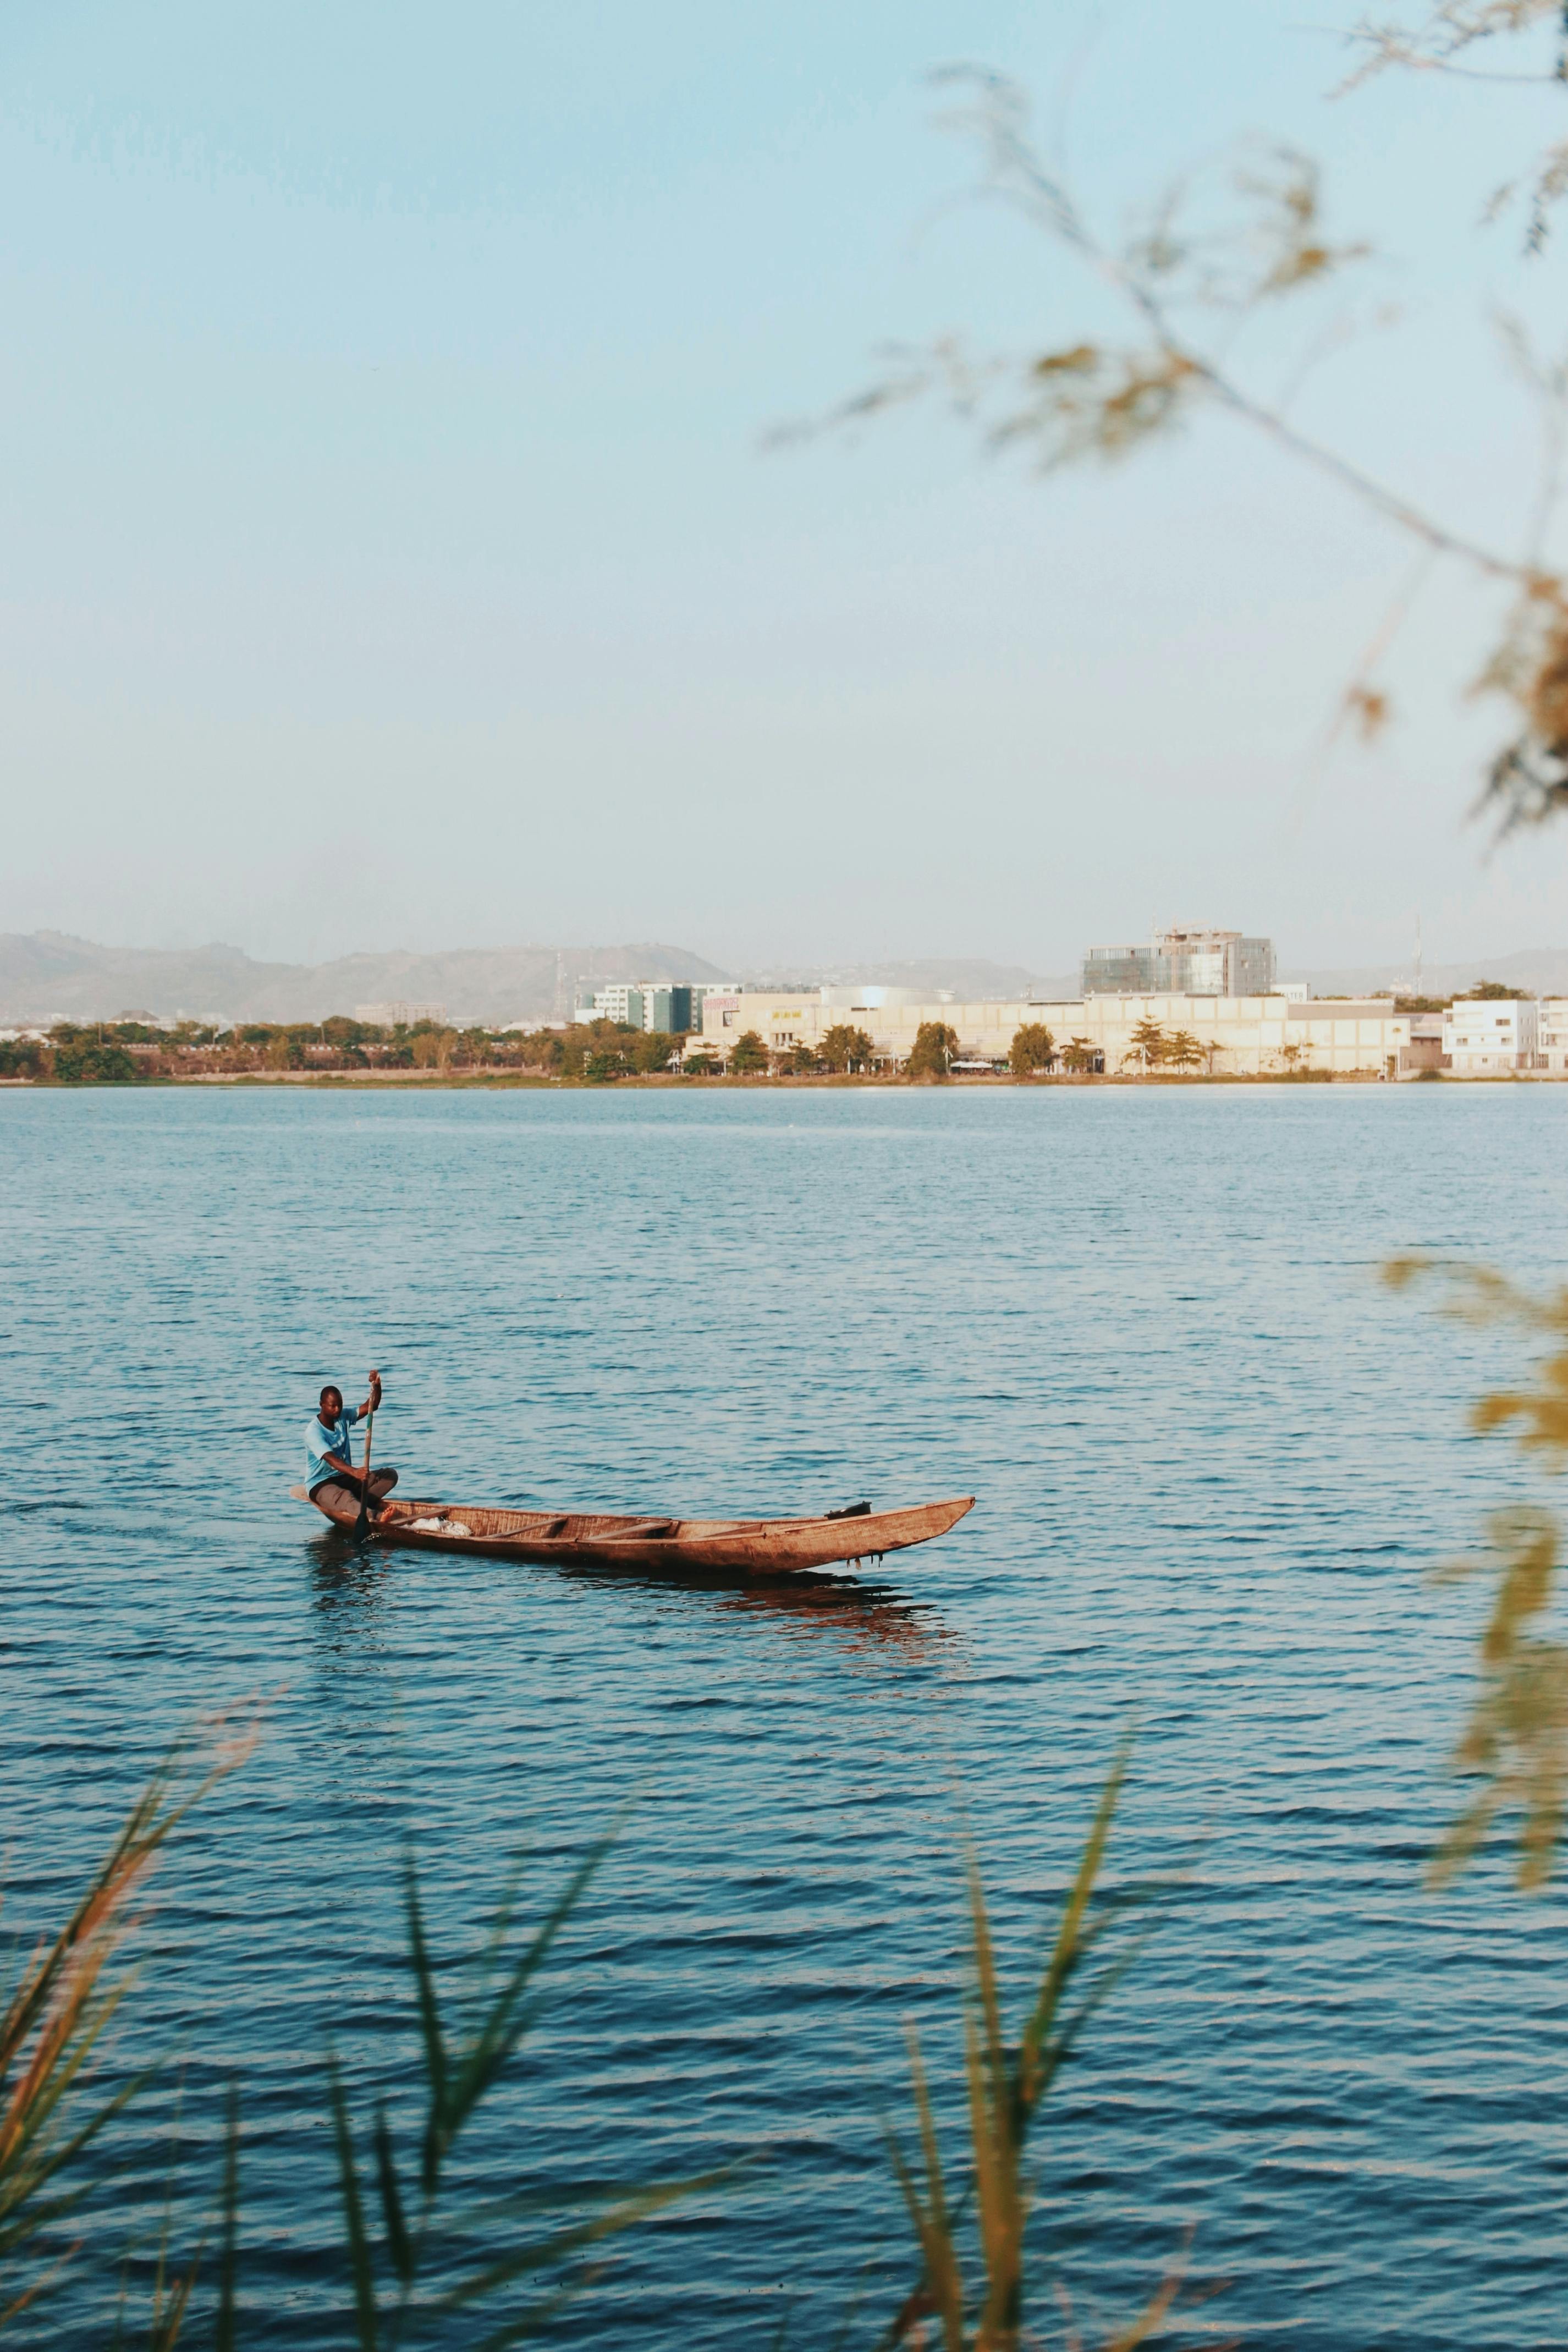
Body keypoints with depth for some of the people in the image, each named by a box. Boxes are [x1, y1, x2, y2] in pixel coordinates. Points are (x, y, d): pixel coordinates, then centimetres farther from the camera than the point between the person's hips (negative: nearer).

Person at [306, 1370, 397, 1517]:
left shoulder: (343, 1418, 5)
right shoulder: (313, 1432, -18)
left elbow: (370, 1407, -2)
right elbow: (330, 1459, -33)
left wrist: (377, 1386, -24)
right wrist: (354, 1472, -50)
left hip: (345, 1478, 8)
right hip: (320, 1485, -8)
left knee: (390, 1474, -10)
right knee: (344, 1496, -41)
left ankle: (360, 1506, -29)